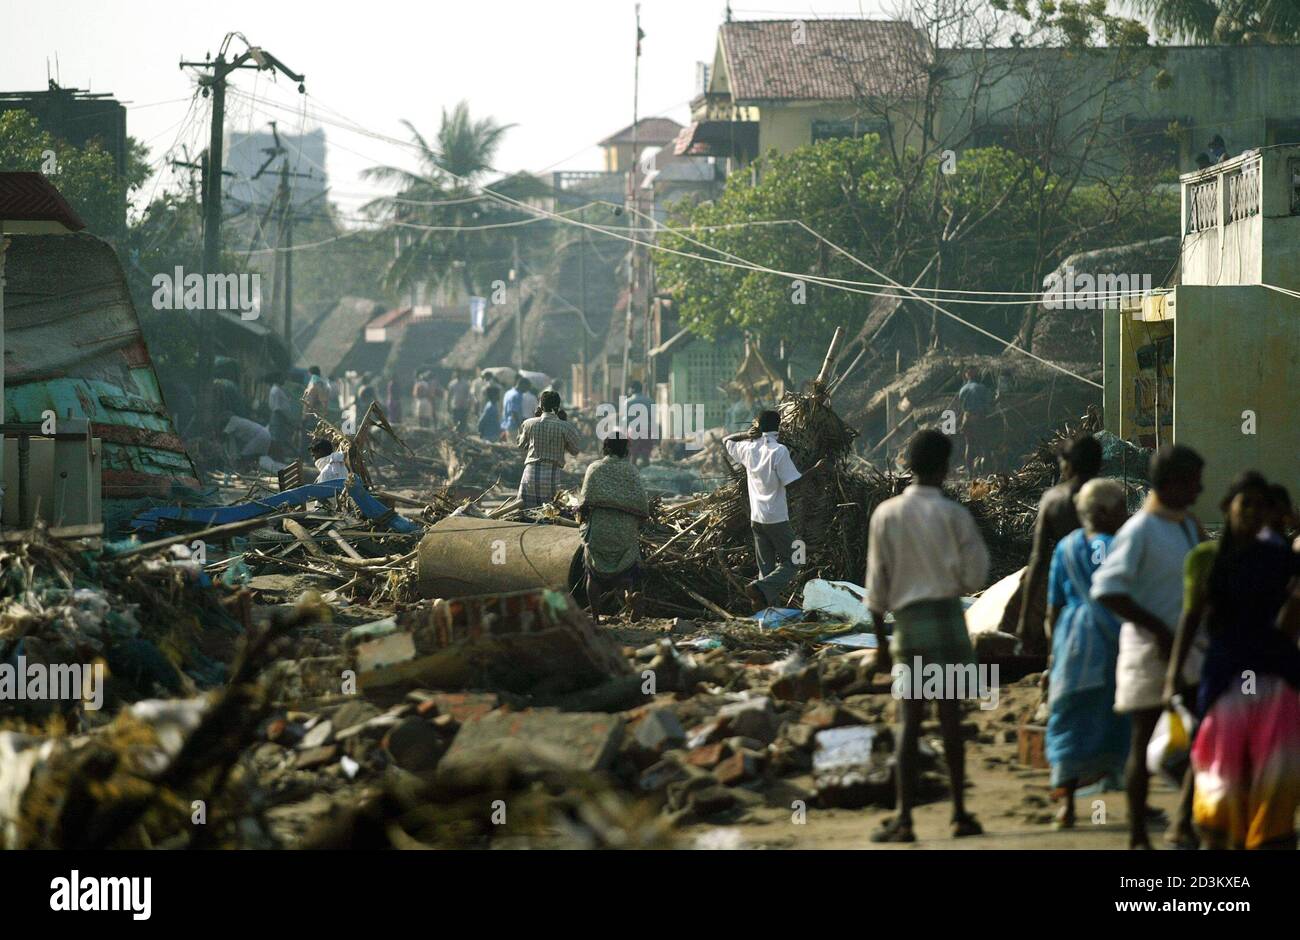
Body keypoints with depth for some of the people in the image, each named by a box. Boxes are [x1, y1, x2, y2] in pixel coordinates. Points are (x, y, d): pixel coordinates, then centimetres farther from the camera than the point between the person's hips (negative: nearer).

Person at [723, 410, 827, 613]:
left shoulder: (749, 448, 3)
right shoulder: (779, 451, -14)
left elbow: (726, 440, 22)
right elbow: (792, 482, -17)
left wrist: (747, 435, 8)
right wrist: (815, 469, -8)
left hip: (756, 518, 6)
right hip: (777, 518, -6)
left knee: (766, 567, 12)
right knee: (789, 563, 1)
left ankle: (764, 604, 6)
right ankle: (760, 588, -21)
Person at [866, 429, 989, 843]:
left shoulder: (885, 515, 2)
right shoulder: (954, 515, -4)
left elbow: (876, 586, 3)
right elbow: (974, 576, -5)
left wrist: (880, 642, 8)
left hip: (907, 621, 1)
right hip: (948, 618, -1)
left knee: (909, 721, 2)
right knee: (950, 716, 4)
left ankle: (904, 818, -4)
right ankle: (960, 814, 8)